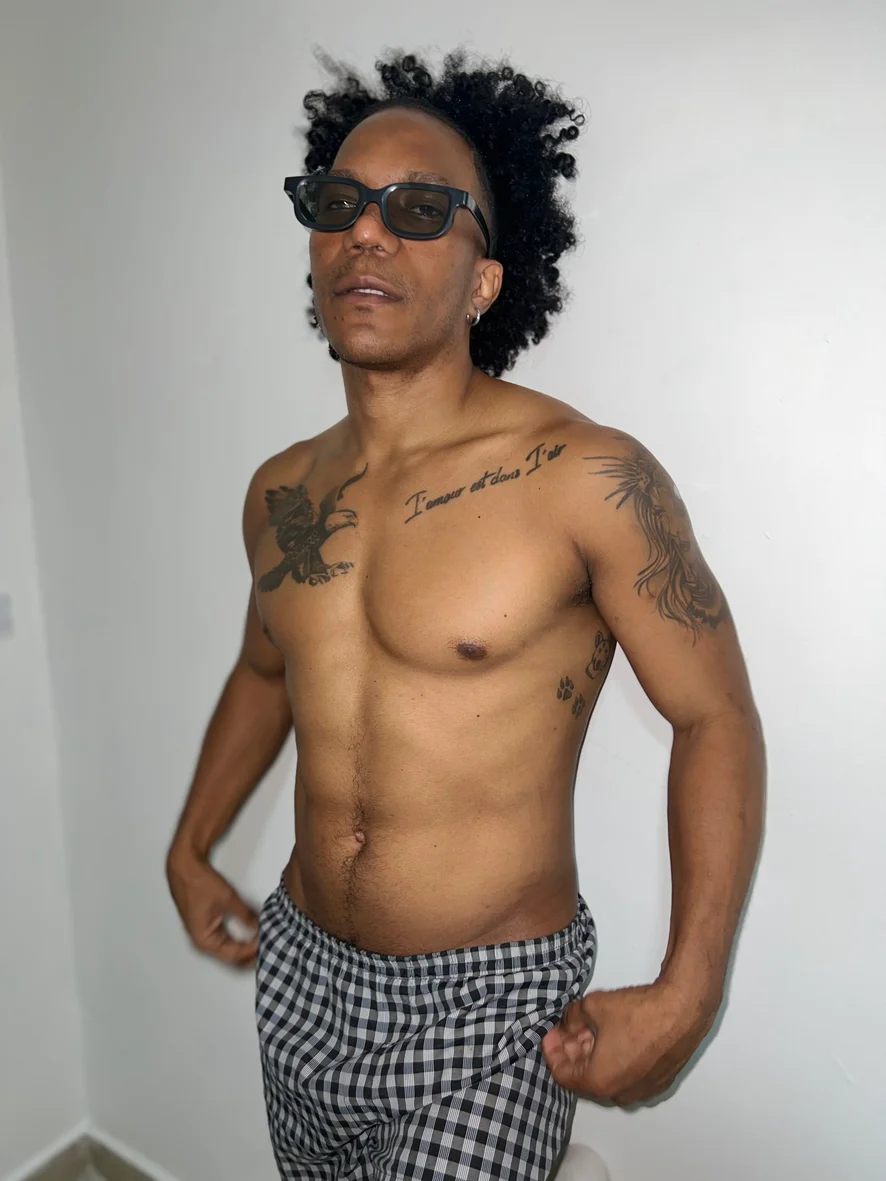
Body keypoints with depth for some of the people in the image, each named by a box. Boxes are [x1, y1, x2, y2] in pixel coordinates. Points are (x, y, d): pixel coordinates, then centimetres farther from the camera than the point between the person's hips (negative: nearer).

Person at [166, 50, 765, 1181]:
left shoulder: (587, 479, -19)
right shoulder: (281, 492, -1)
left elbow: (716, 720, -12)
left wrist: (685, 997, -16)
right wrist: (190, 850, 18)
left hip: (491, 1007, -5)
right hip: (301, 972, 6)